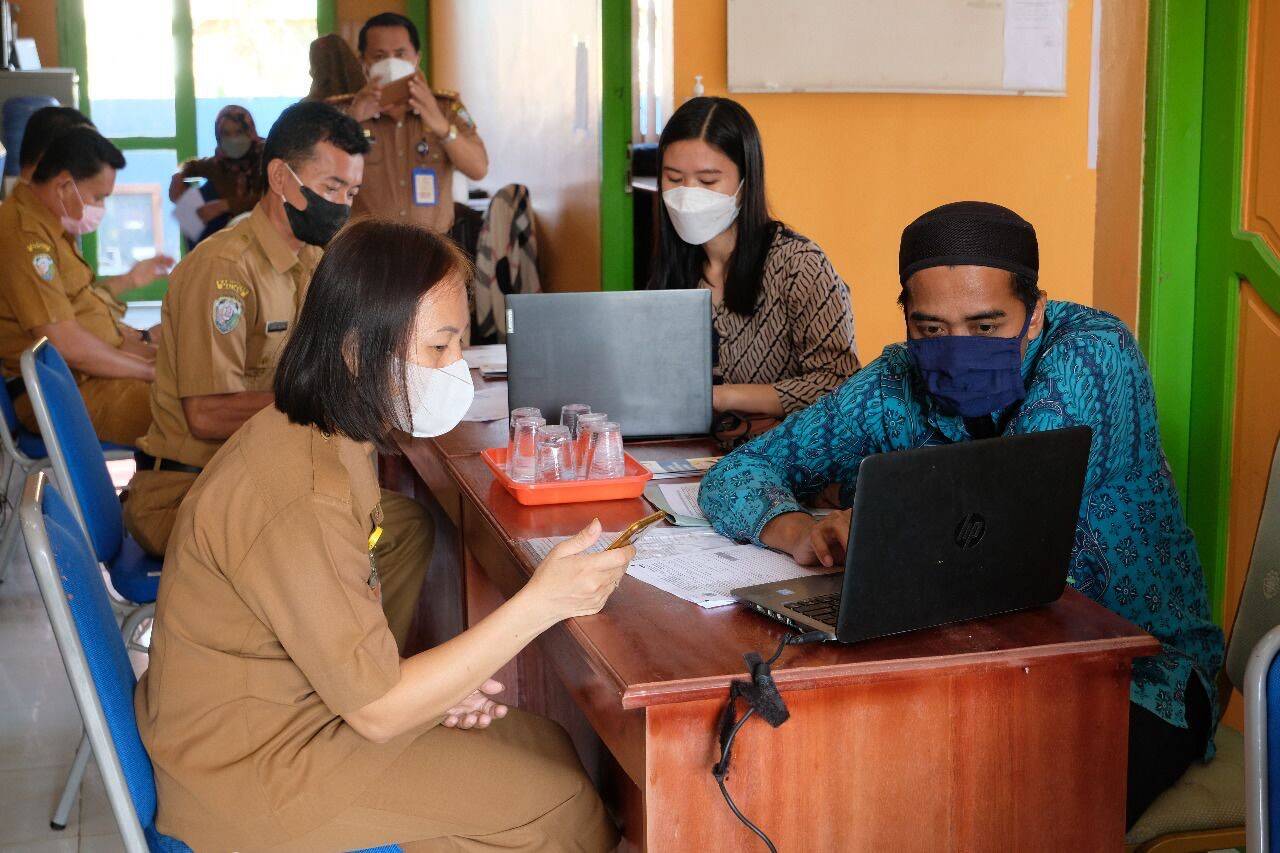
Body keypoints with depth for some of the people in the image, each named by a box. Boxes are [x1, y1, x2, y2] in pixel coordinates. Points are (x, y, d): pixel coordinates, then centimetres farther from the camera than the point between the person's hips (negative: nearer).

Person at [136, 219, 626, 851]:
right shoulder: (299, 500, -29)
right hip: (253, 770, -9)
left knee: (546, 745, 9)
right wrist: (540, 603, -28)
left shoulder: (332, 442, 2)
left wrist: (425, 684, -6)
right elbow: (376, 710, -25)